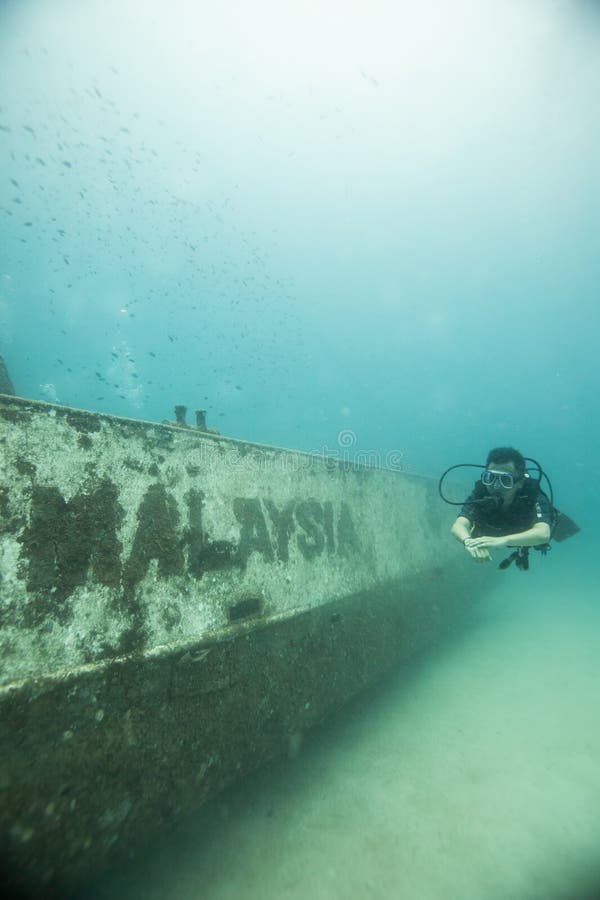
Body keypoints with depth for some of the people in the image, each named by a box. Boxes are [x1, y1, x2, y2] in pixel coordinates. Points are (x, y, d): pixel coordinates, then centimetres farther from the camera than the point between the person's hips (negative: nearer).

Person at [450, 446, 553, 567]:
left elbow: (543, 534, -59)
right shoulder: (480, 493, -39)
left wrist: (502, 540, -74)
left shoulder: (534, 497, -43)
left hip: (528, 536, -1)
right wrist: (469, 541, -74)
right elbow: (458, 526, -50)